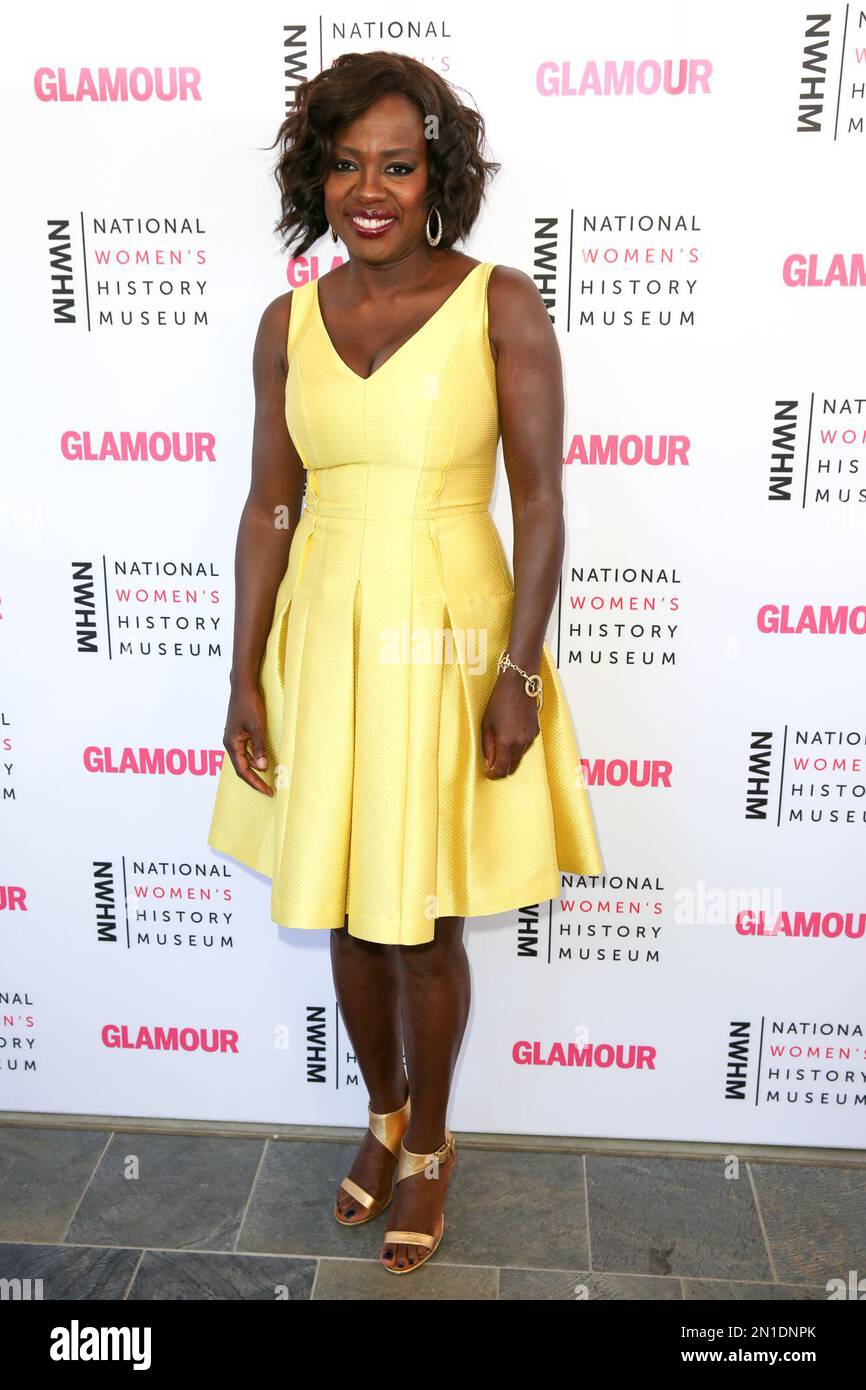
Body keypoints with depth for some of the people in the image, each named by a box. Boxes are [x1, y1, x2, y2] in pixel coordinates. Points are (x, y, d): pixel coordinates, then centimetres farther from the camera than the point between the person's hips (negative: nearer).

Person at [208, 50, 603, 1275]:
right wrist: (245, 679, 0)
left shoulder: (501, 304, -6)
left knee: (421, 926, 7)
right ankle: (385, 1115, 43)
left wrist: (518, 674, -15)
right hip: (322, 640, 4)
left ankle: (430, 1145, 36)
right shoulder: (290, 322, 4)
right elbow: (270, 506, 4)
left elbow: (539, 500, -8)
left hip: (447, 643, -3)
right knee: (347, 914, 15)